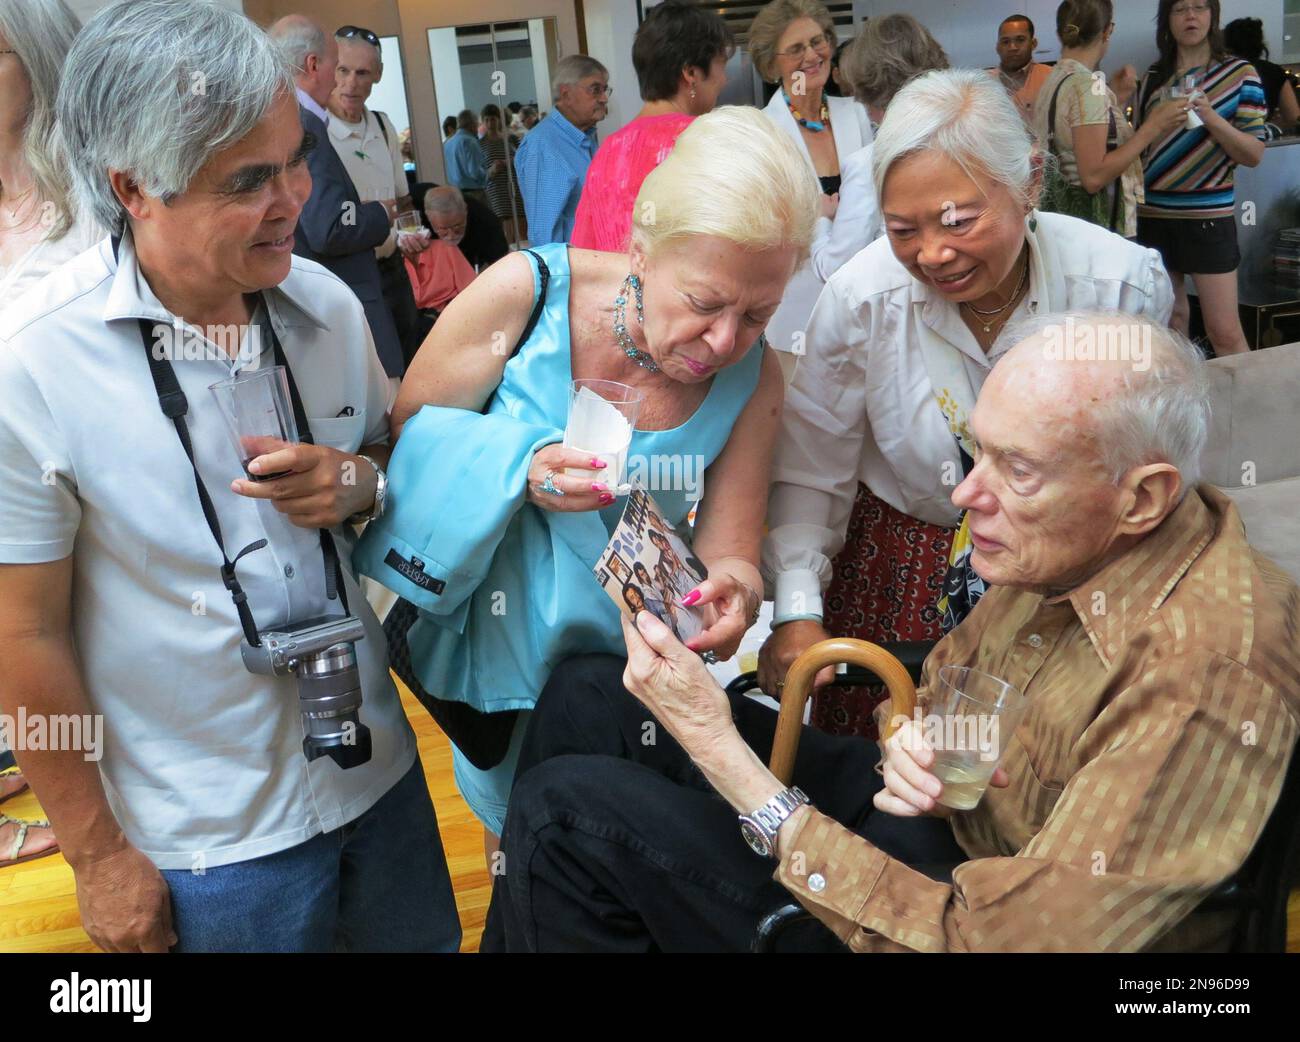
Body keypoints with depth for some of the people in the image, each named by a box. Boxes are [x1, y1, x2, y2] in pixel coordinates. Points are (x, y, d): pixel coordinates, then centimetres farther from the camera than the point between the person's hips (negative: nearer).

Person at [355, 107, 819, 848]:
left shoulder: (752, 380, -14)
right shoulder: (526, 293, -22)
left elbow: (728, 551, -12)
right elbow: (400, 437, -14)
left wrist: (733, 592, -36)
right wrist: (519, 469, -32)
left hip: (627, 659, 2)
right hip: (493, 641, -1)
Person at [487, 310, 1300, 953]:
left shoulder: (1203, 683, -32)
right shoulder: (1069, 543, -7)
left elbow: (997, 937, -31)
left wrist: (727, 758, -31)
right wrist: (914, 738, -14)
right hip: (933, 813, 8)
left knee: (567, 809, -15)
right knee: (587, 700, 4)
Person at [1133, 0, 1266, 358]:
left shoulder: (1240, 73, 1)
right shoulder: (1153, 77, 10)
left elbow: (1254, 155, -6)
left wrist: (1211, 117, -18)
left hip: (1208, 217, -3)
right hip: (1153, 215, 3)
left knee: (1225, 333, -8)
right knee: (1170, 320, 8)